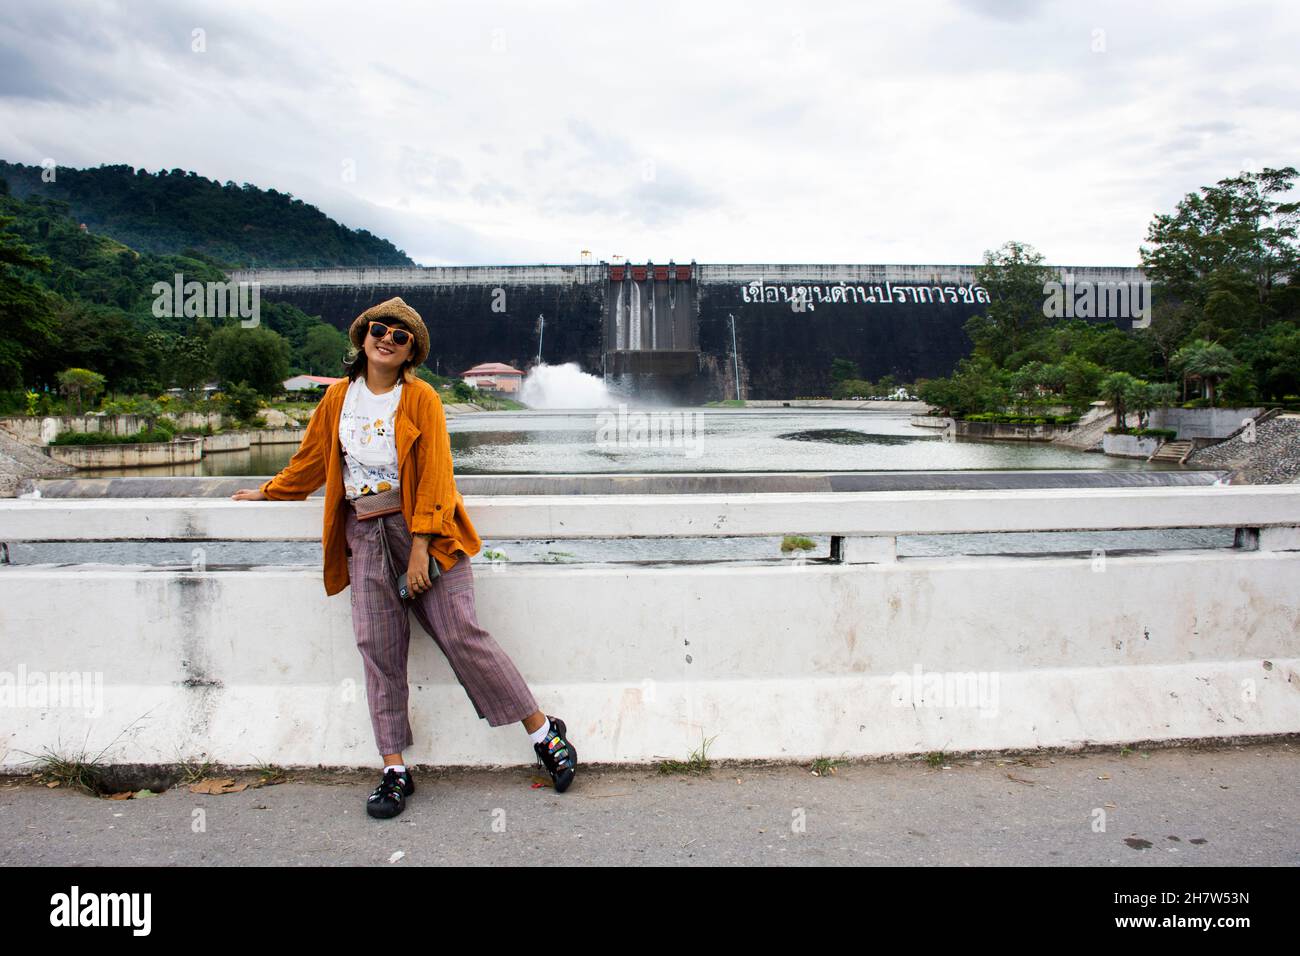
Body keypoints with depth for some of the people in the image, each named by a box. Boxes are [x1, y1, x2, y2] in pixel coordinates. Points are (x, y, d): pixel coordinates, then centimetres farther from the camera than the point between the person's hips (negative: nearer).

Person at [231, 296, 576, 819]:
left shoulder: (421, 398, -3)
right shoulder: (339, 397, 10)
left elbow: (434, 475, -9)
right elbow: (312, 459, 24)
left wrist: (420, 547, -16)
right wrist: (267, 492, 34)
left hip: (420, 528, -4)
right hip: (364, 536, 4)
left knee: (461, 634, -10)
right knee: (378, 648, -1)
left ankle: (544, 731, 3)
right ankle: (395, 770, 9)